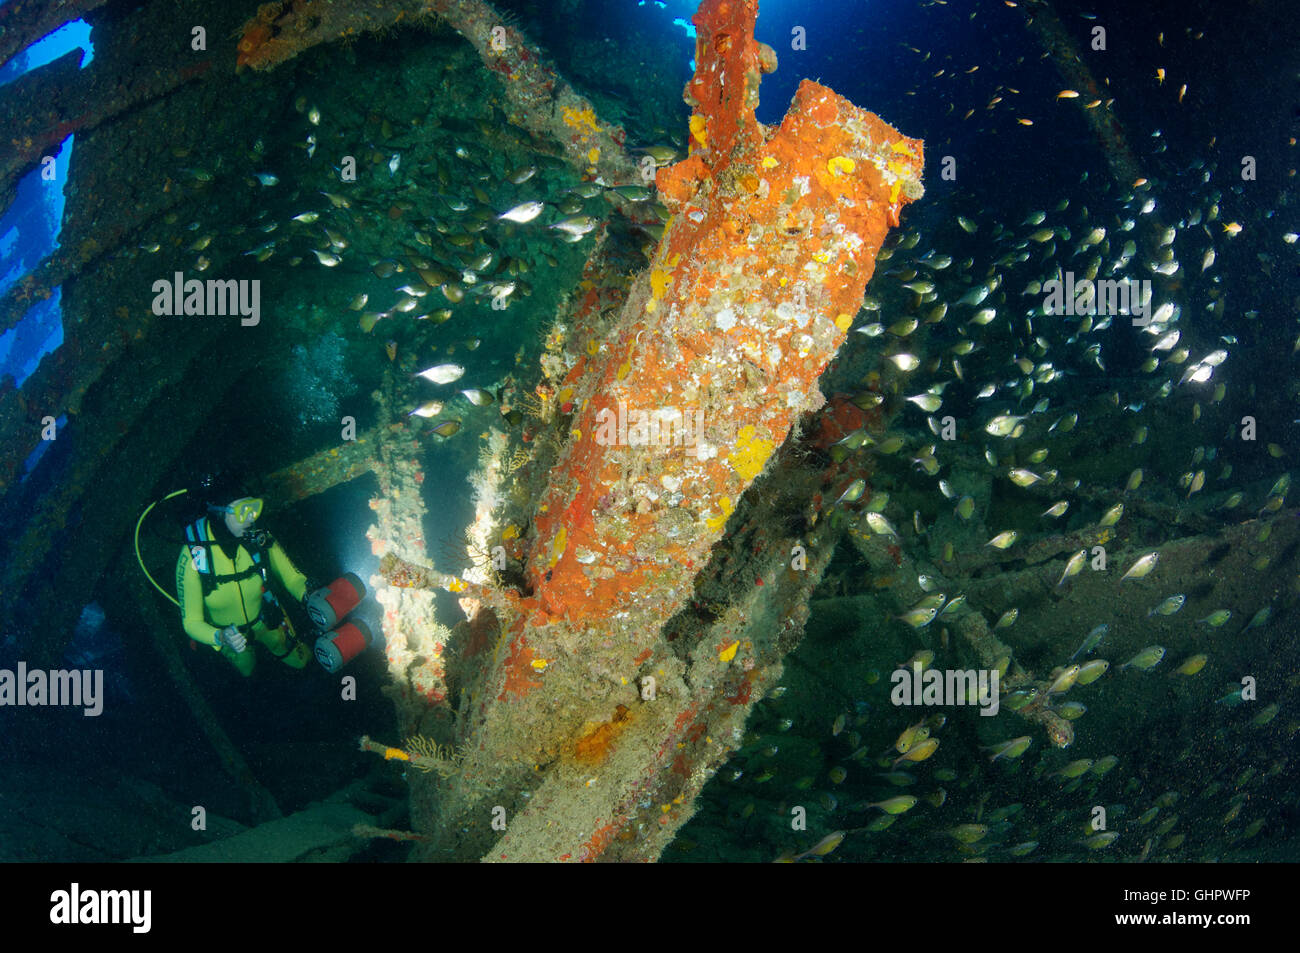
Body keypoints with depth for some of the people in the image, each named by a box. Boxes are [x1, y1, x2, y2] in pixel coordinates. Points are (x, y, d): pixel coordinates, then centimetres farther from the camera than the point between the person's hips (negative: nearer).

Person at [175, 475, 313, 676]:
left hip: (263, 620, 2)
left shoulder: (259, 538, -29)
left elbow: (292, 578, -14)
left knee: (300, 661, 20)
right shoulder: (193, 556, -36)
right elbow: (191, 622, -29)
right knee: (246, 668, 25)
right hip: (223, 631, -2)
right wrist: (221, 638, -49)